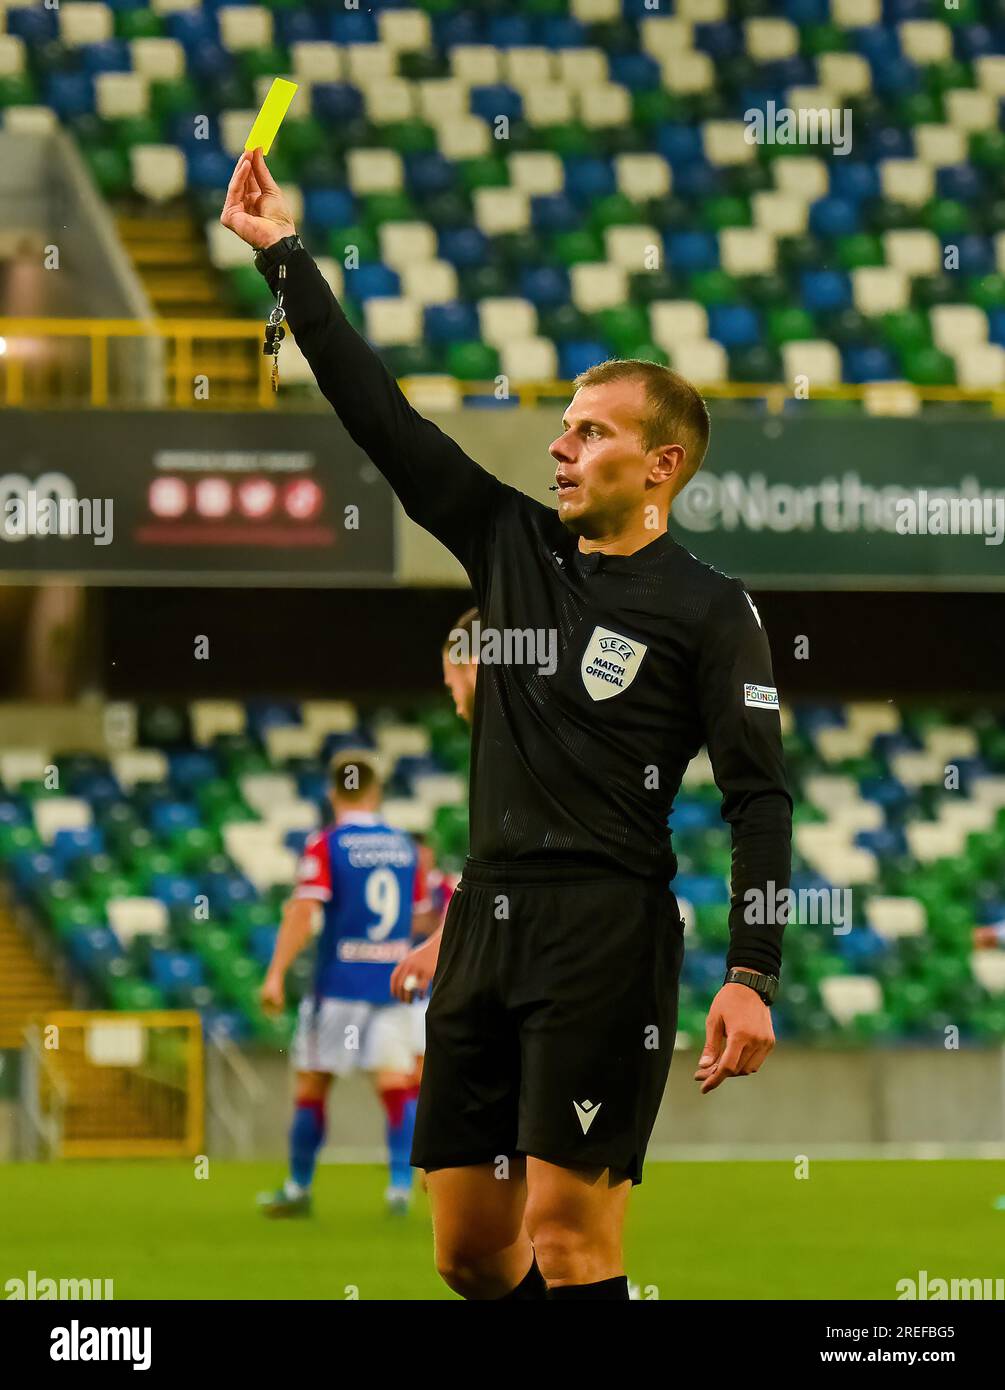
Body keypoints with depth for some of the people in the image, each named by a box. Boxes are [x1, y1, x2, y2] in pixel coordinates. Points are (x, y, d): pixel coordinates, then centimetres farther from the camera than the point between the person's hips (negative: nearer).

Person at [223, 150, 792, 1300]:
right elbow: (381, 415, 15)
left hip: (607, 935, -6)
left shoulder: (707, 610, -1)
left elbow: (760, 798, -6)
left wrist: (751, 975, -17)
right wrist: (284, 254, 11)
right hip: (484, 923, 6)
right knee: (470, 1251, 5)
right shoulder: (512, 544, 15)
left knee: (564, 1234, -13)